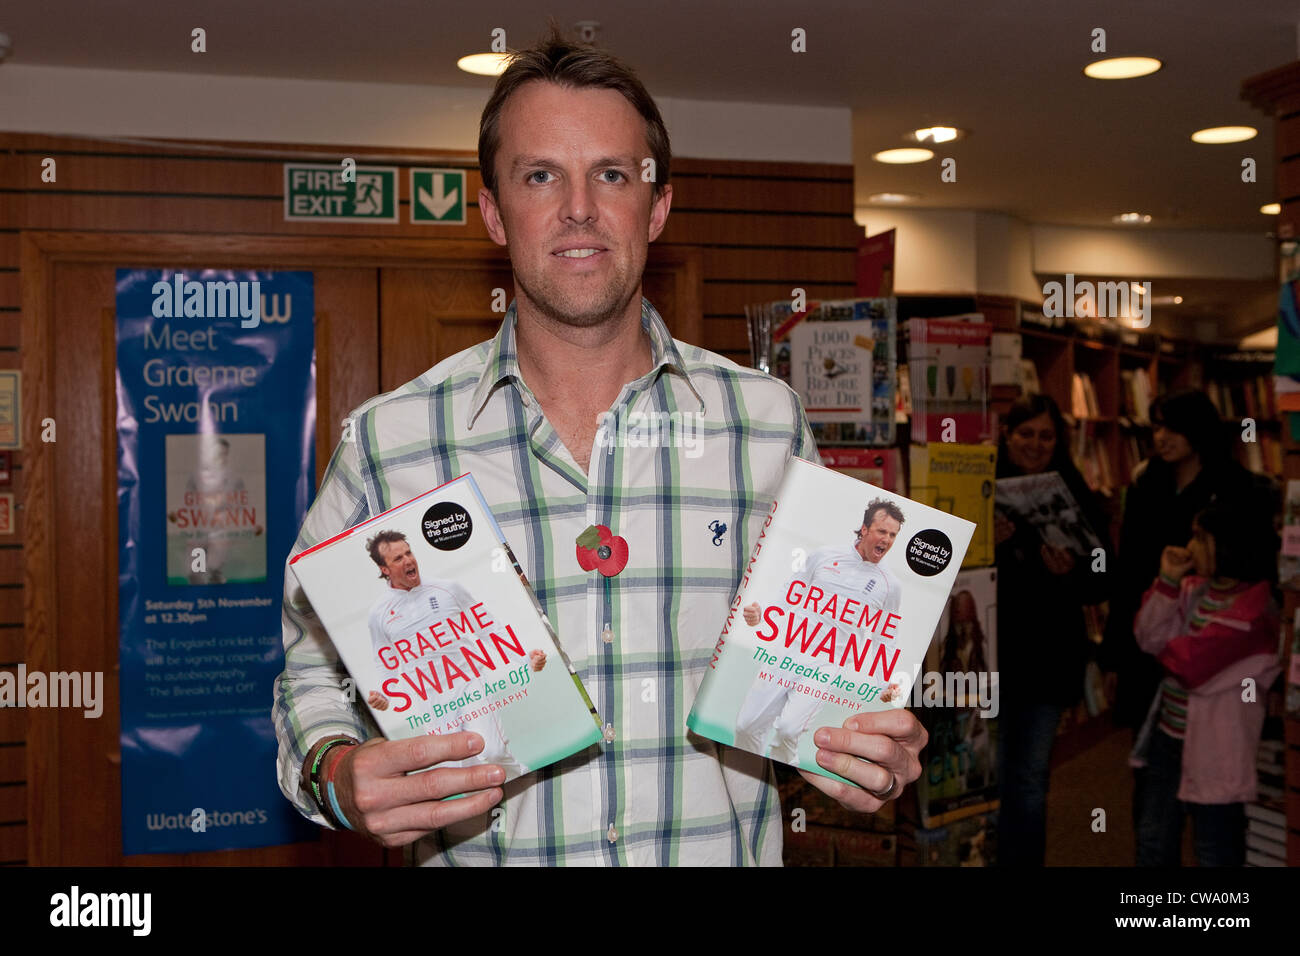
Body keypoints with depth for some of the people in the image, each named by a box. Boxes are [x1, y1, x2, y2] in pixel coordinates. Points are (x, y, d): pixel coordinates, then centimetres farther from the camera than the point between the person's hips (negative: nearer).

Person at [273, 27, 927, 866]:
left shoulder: (769, 421, 2)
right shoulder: (385, 444, -3)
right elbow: (314, 669, 6)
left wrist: (871, 754, -6)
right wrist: (338, 774, -13)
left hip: (727, 850, 2)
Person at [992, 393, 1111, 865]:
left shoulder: (1079, 500, 2)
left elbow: (1099, 586, 2)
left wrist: (1068, 573, -17)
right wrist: (985, 544, -24)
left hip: (1048, 659, 2)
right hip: (990, 653, -1)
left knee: (1030, 780, 10)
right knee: (992, 777, 5)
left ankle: (1027, 860, 23)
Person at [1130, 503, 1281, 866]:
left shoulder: (1253, 609, -21)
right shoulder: (1193, 588, 4)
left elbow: (1189, 665, -22)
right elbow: (1149, 637, -2)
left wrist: (1166, 648, -2)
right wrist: (1168, 581, -8)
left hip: (1213, 749, -8)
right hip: (1167, 735, 8)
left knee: (1215, 853, 10)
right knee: (1152, 843, 20)